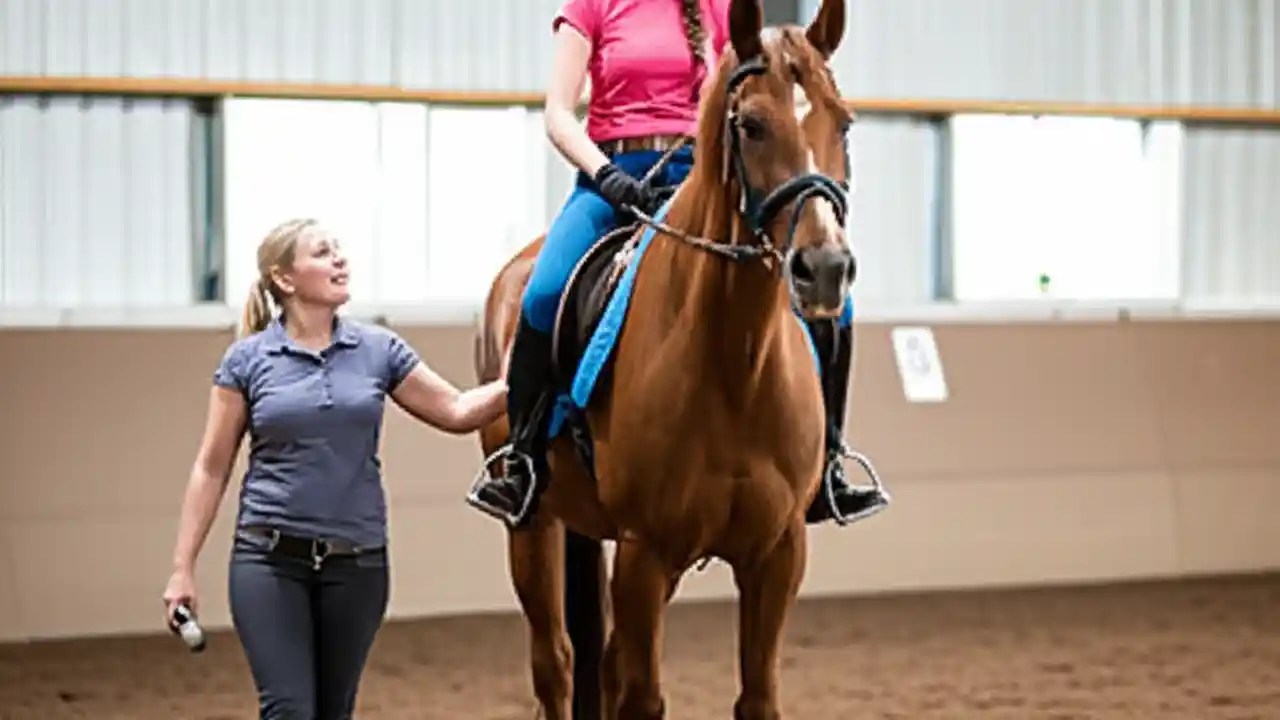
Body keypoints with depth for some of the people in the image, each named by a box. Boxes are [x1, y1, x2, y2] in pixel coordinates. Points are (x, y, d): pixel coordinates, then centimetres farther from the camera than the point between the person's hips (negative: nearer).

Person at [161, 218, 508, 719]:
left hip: (356, 564, 3)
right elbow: (211, 469, 1)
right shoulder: (248, 359, -1)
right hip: (270, 559, -3)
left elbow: (456, 411, 9)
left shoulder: (379, 350, 4)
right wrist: (182, 568, -2)